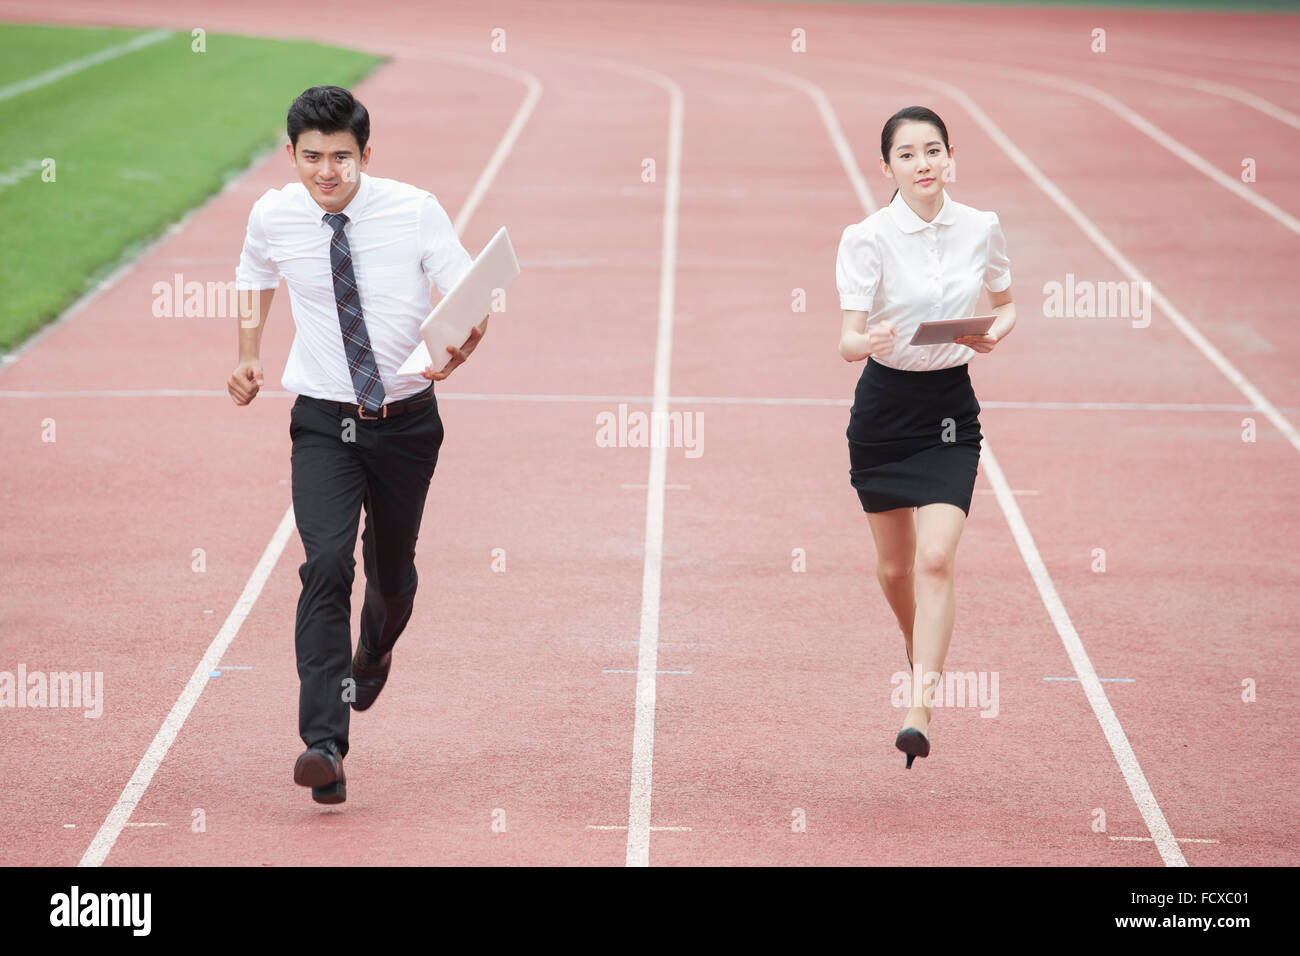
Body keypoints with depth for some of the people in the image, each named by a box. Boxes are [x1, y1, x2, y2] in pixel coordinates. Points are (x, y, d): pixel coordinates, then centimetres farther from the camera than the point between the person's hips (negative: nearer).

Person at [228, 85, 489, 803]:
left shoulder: (416, 212, -12)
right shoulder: (273, 216, -6)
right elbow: (255, 280, 16)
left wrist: (460, 346, -31)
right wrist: (248, 357, 3)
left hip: (407, 420, 1)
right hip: (323, 423, -1)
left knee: (391, 569, 16)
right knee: (327, 565, -19)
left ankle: (374, 650, 55)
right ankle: (324, 744, -23)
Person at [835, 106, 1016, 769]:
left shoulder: (981, 229, -2)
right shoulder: (867, 239, -11)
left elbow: (1005, 304, 14)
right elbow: (848, 341, -17)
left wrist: (996, 332, -8)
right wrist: (870, 341, -40)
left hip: (951, 408, 0)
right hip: (885, 405, 0)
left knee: (935, 559, -14)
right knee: (895, 566, 11)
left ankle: (919, 713, -17)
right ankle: (921, 655, 42)